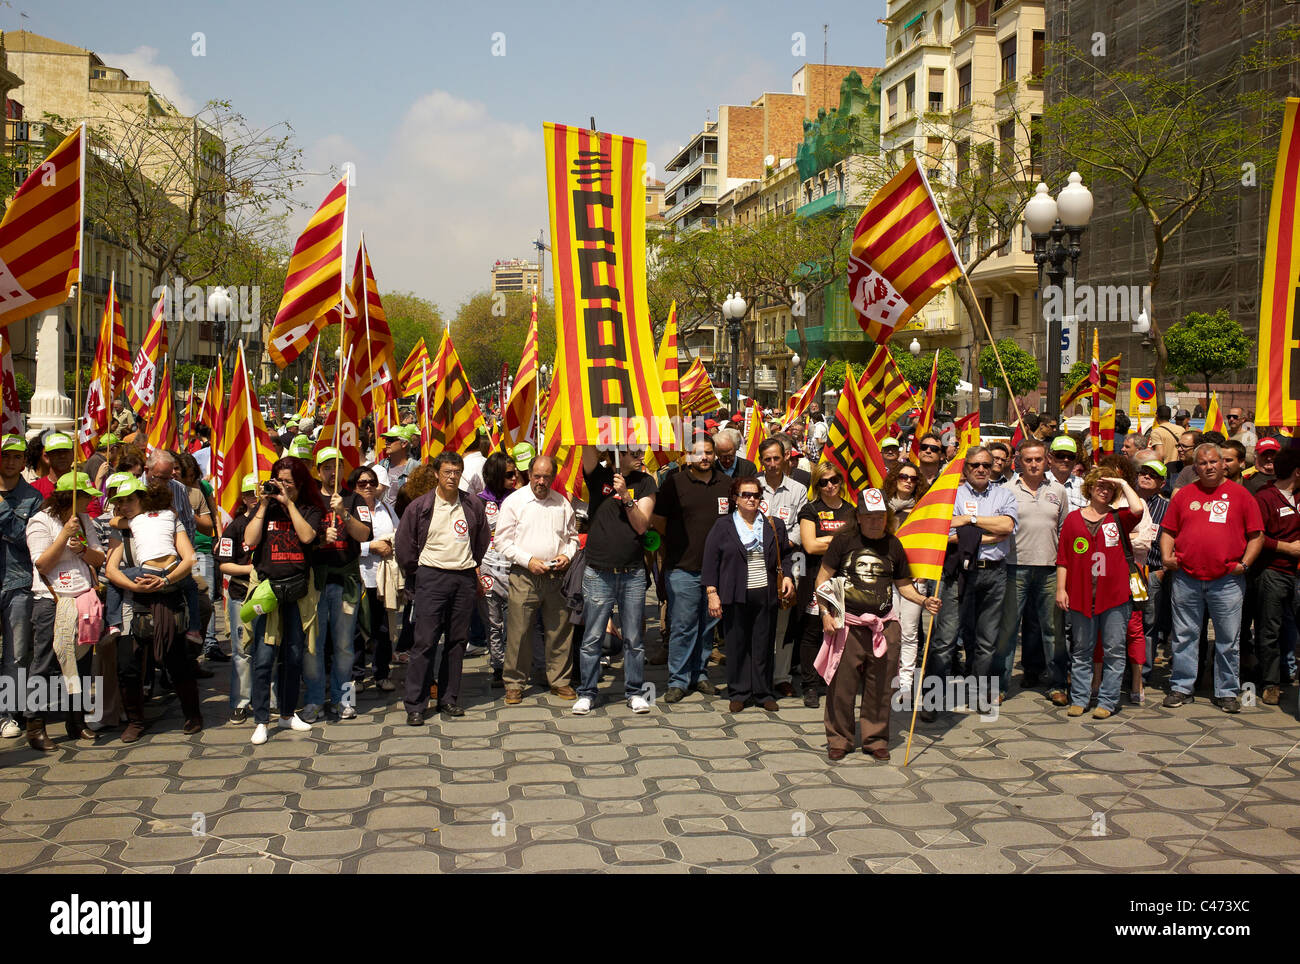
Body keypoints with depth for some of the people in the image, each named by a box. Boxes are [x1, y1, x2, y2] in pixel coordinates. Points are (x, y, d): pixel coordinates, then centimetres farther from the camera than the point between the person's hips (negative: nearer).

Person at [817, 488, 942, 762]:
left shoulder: (893, 545, 8)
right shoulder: (845, 540, 0)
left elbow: (903, 583, 18)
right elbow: (823, 578, 3)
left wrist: (924, 600, 1)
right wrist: (825, 612, -5)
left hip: (885, 625, 3)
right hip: (848, 624, -3)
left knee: (881, 686, 7)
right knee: (842, 683, -1)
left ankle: (876, 739, 21)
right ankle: (839, 739, 13)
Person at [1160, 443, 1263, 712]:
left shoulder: (1240, 495, 6)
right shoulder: (1183, 495, 11)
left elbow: (1256, 535, 6)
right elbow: (1168, 531, 14)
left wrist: (1244, 563, -5)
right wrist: (1167, 557, -2)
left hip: (1227, 581, -1)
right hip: (1186, 578, 1)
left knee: (1228, 639, 4)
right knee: (1185, 636, 7)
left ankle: (1226, 692, 14)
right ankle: (1181, 688, 16)